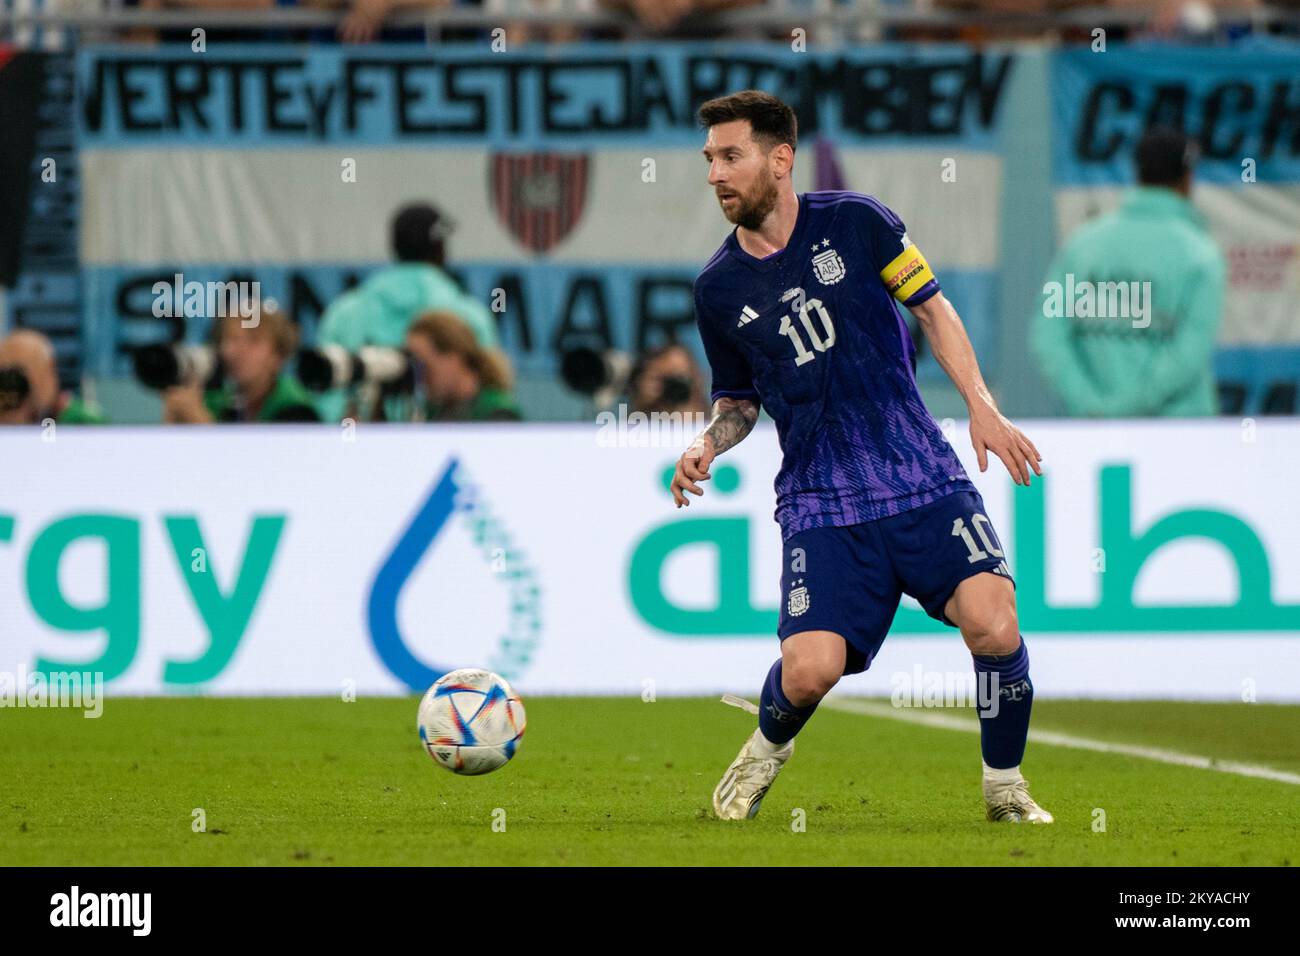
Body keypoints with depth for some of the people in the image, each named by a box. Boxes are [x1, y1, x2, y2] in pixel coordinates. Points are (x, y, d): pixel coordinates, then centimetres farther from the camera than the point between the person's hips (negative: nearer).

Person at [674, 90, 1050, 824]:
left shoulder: (855, 223, -1)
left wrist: (983, 405, -4)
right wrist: (708, 447, -3)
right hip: (820, 505, 1)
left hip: (922, 477, -1)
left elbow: (932, 307, 7)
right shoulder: (719, 289, 5)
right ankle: (768, 748, 20)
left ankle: (1006, 787, 5)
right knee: (809, 670, -17)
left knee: (994, 626, -20)